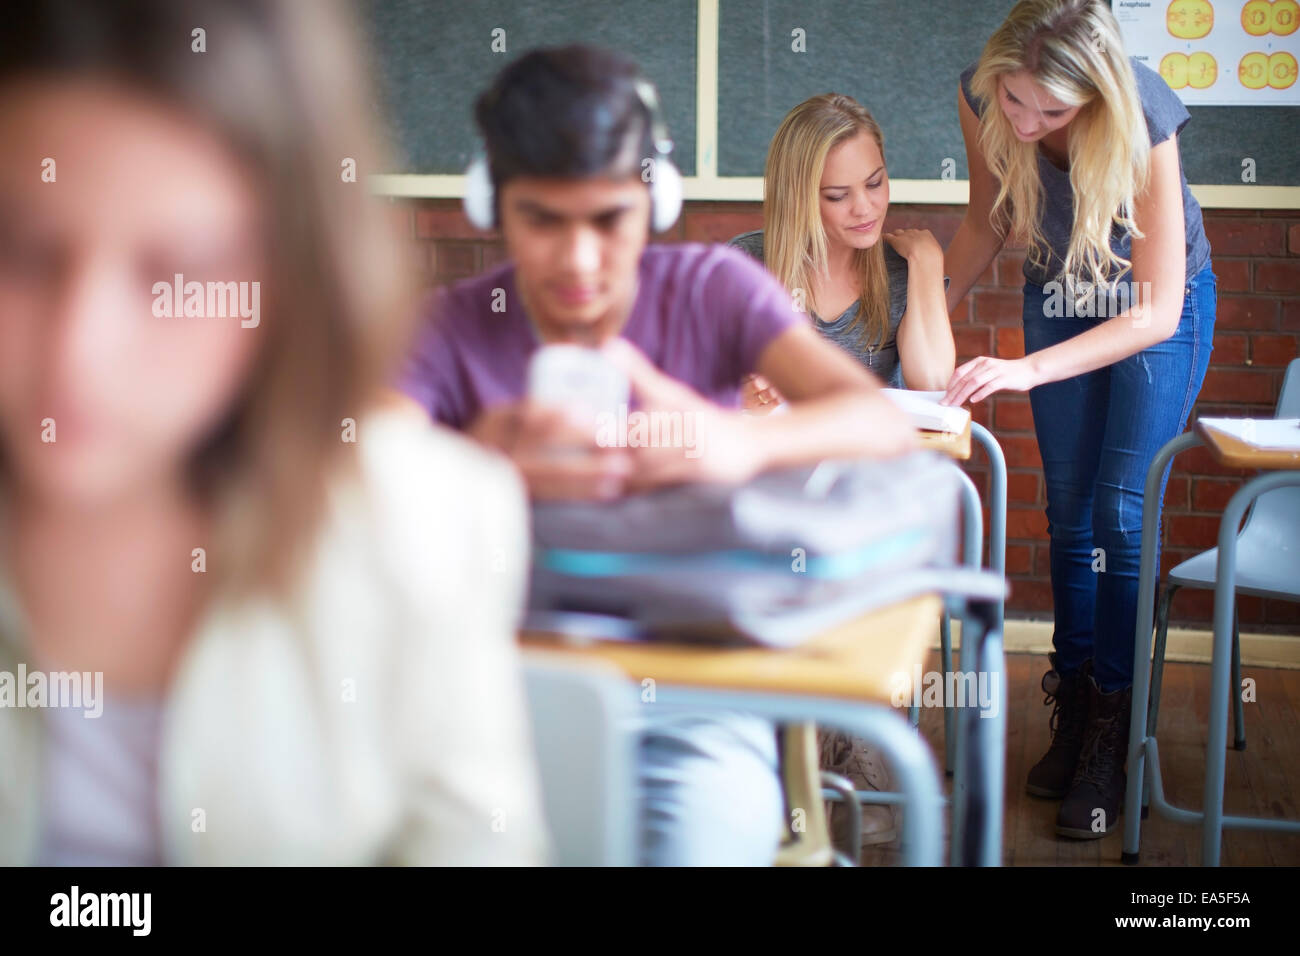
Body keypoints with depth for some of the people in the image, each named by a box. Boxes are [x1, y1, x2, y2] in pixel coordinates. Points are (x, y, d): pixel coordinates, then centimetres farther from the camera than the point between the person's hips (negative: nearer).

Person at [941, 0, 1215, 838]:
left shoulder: (1143, 120, -35)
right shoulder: (983, 101, -23)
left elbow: (1158, 310, -32)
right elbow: (988, 222, -3)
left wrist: (1028, 371, -41)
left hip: (1159, 305, -4)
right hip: (1059, 293, 4)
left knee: (1122, 514, -9)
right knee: (1069, 509, 5)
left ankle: (1109, 737, 0)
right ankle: (1072, 708, 15)